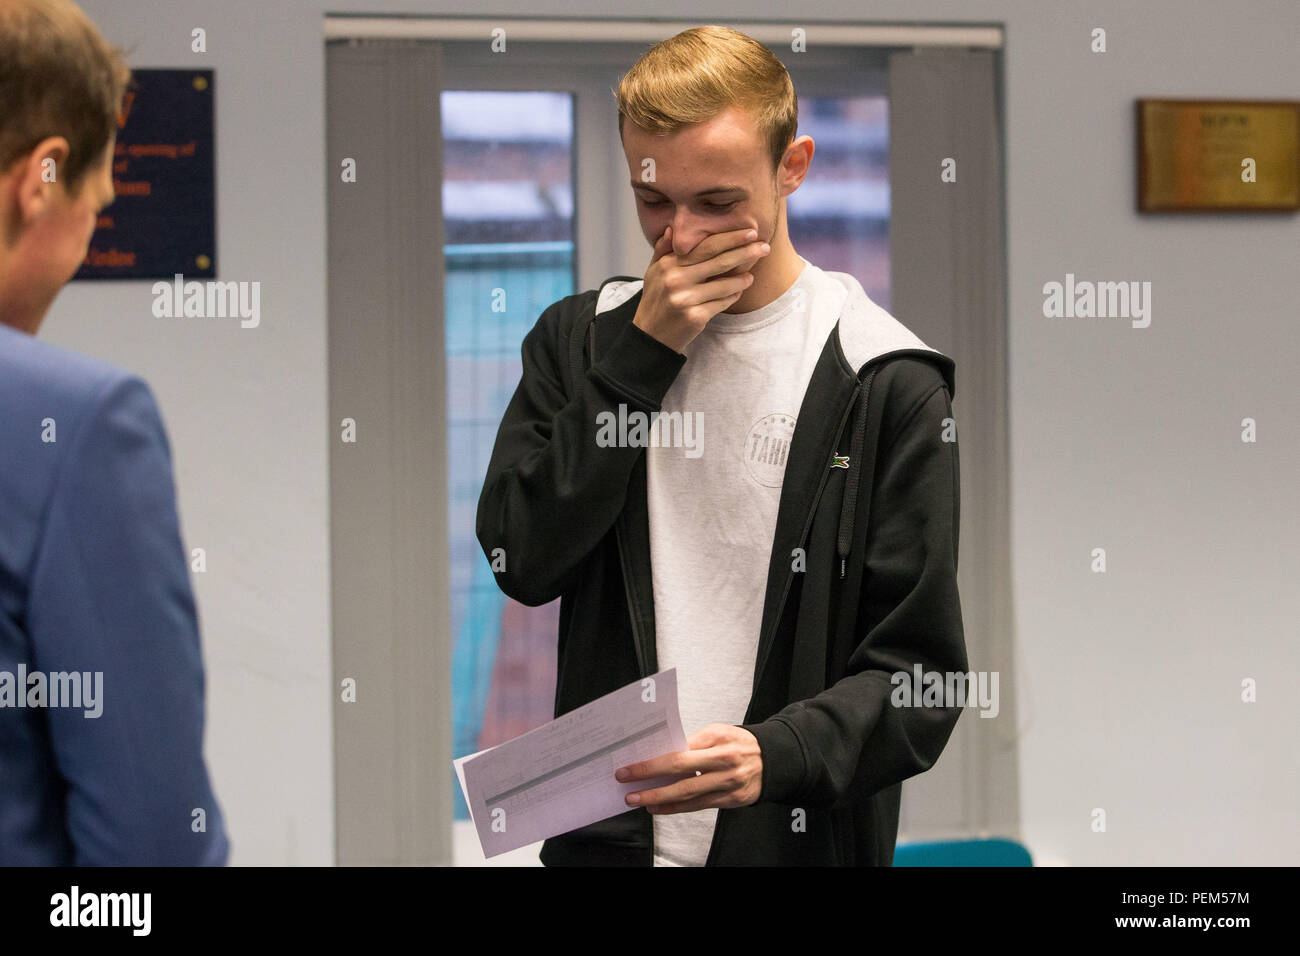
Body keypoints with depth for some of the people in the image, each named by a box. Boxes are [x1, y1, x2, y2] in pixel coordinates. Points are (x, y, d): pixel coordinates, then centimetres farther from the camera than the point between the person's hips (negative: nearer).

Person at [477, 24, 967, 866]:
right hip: (602, 835, 3)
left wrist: (775, 756, -26)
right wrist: (642, 353, -9)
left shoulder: (887, 382, -6)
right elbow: (522, 561, -6)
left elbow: (917, 671, -8)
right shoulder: (581, 339, 6)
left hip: (798, 842, -2)